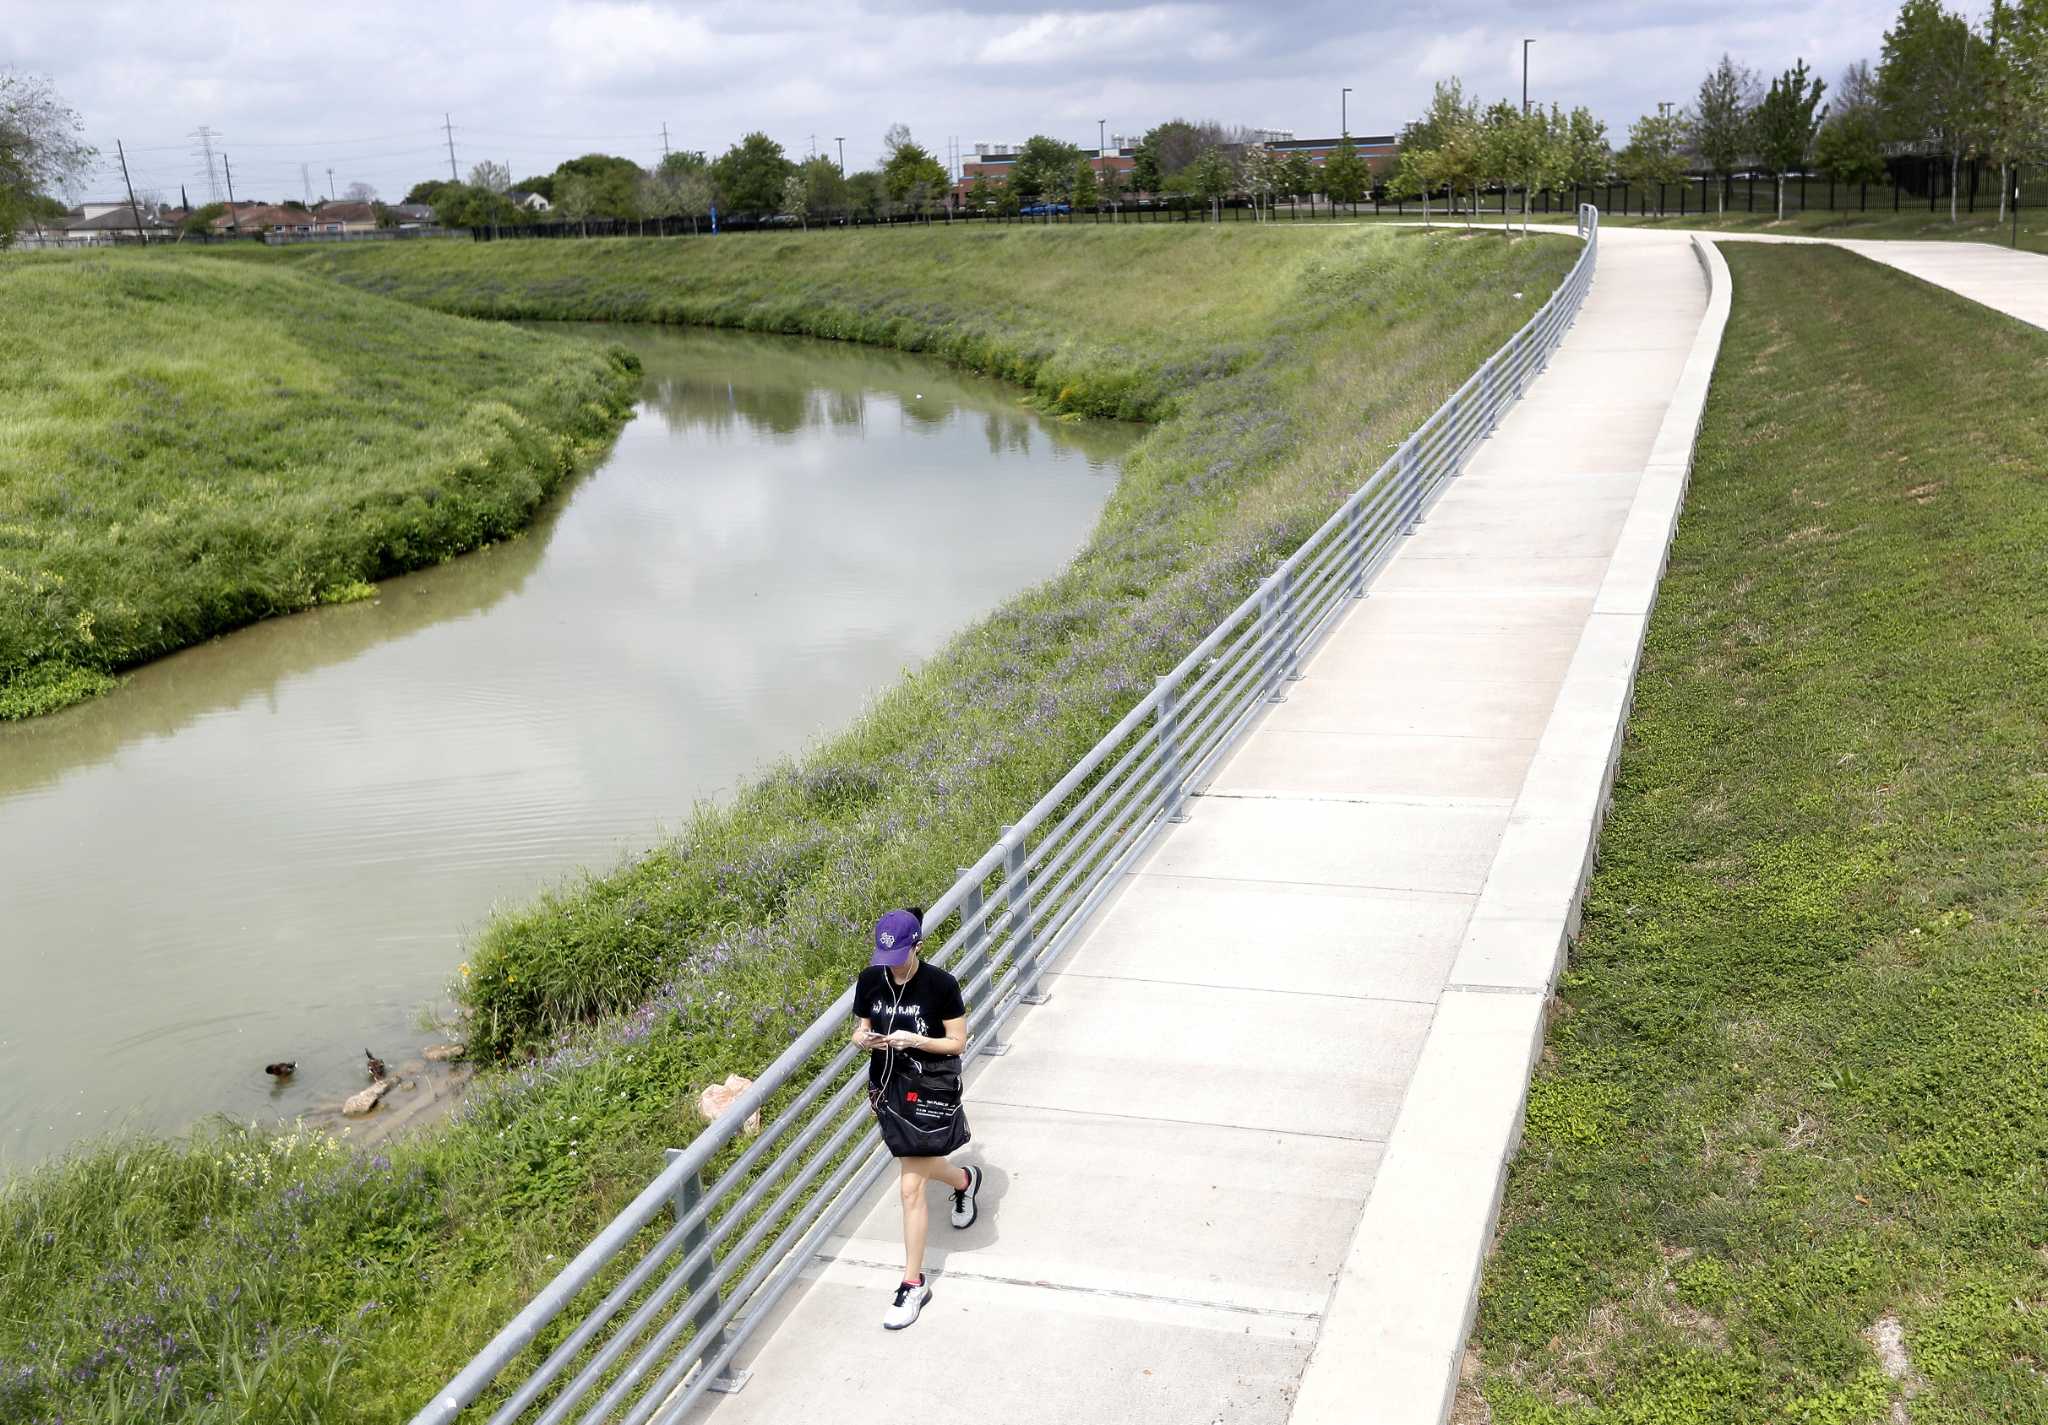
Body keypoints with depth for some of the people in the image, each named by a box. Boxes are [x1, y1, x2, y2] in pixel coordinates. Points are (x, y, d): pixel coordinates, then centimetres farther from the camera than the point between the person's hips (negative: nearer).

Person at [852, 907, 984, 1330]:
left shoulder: (940, 984, -16)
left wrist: (913, 1040, -25)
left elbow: (957, 1042, -10)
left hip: (929, 1090, -5)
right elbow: (860, 1030, 7)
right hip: (888, 1085, 5)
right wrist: (864, 1039, -17)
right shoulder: (869, 981, -4)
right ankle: (965, 1180, 58)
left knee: (911, 1187, -5)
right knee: (919, 1164, 22)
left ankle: (912, 1285, 8)